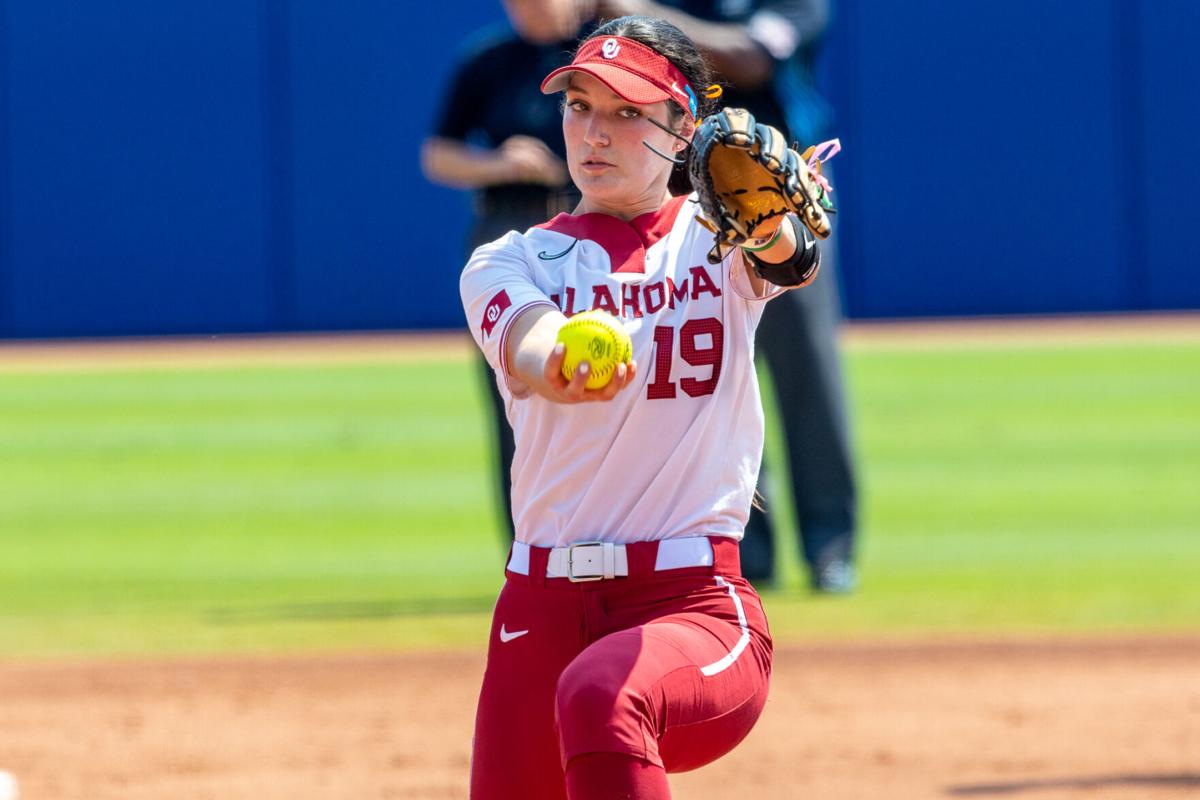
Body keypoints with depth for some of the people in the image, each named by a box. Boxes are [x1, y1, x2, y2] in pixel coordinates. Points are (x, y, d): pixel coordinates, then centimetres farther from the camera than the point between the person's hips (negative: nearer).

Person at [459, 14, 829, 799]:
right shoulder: (510, 263, 9)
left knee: (600, 693, -35)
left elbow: (784, 256, -18)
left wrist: (773, 230, -44)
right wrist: (560, 365, -41)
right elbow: (529, 347, -15)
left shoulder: (717, 240, 7)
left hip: (698, 604, -3)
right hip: (541, 609, 4)